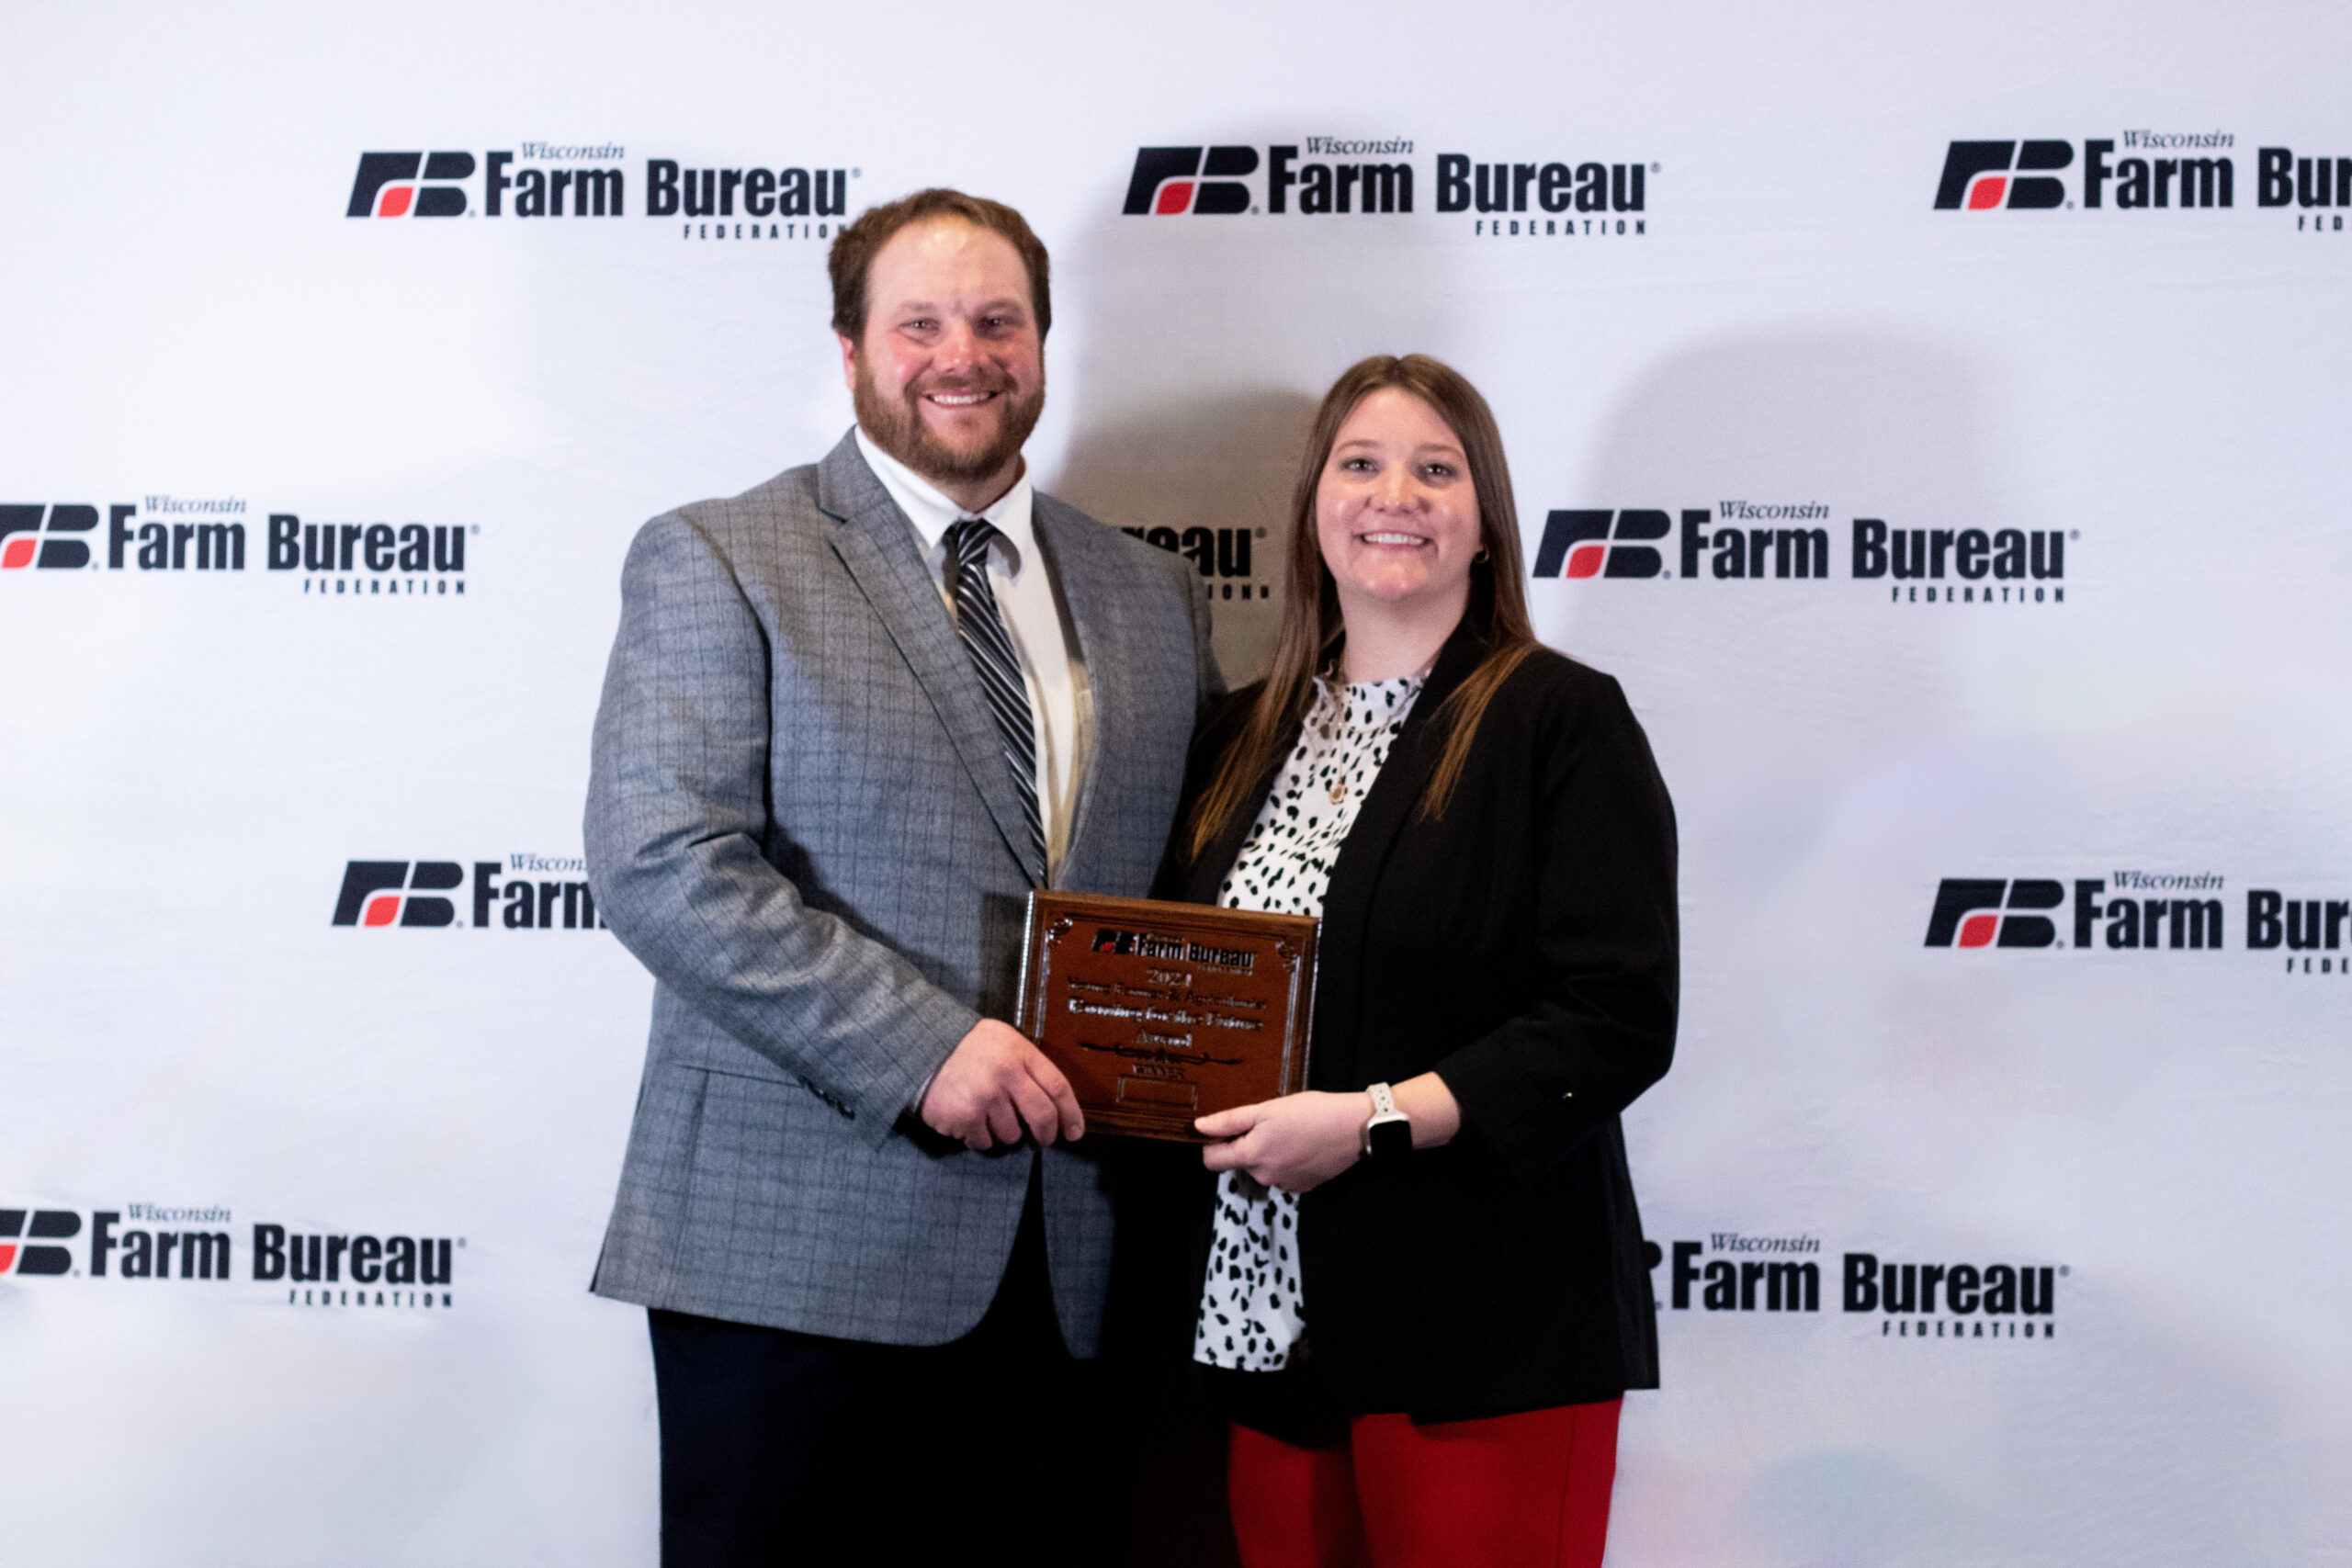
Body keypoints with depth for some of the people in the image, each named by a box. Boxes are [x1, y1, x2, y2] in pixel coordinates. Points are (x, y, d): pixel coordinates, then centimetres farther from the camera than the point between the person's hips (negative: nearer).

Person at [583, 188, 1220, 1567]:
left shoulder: (1154, 597, 14)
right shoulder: (716, 561, 0)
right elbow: (662, 861, -12)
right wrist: (919, 1045, -19)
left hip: (1068, 1271, 4)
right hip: (798, 1249, -4)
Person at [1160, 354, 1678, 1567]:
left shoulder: (1563, 720, -5)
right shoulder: (1246, 735, 14)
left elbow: (1620, 1022, -13)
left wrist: (1372, 1121, -18)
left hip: (1484, 1333, -5)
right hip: (1266, 1321, 5)